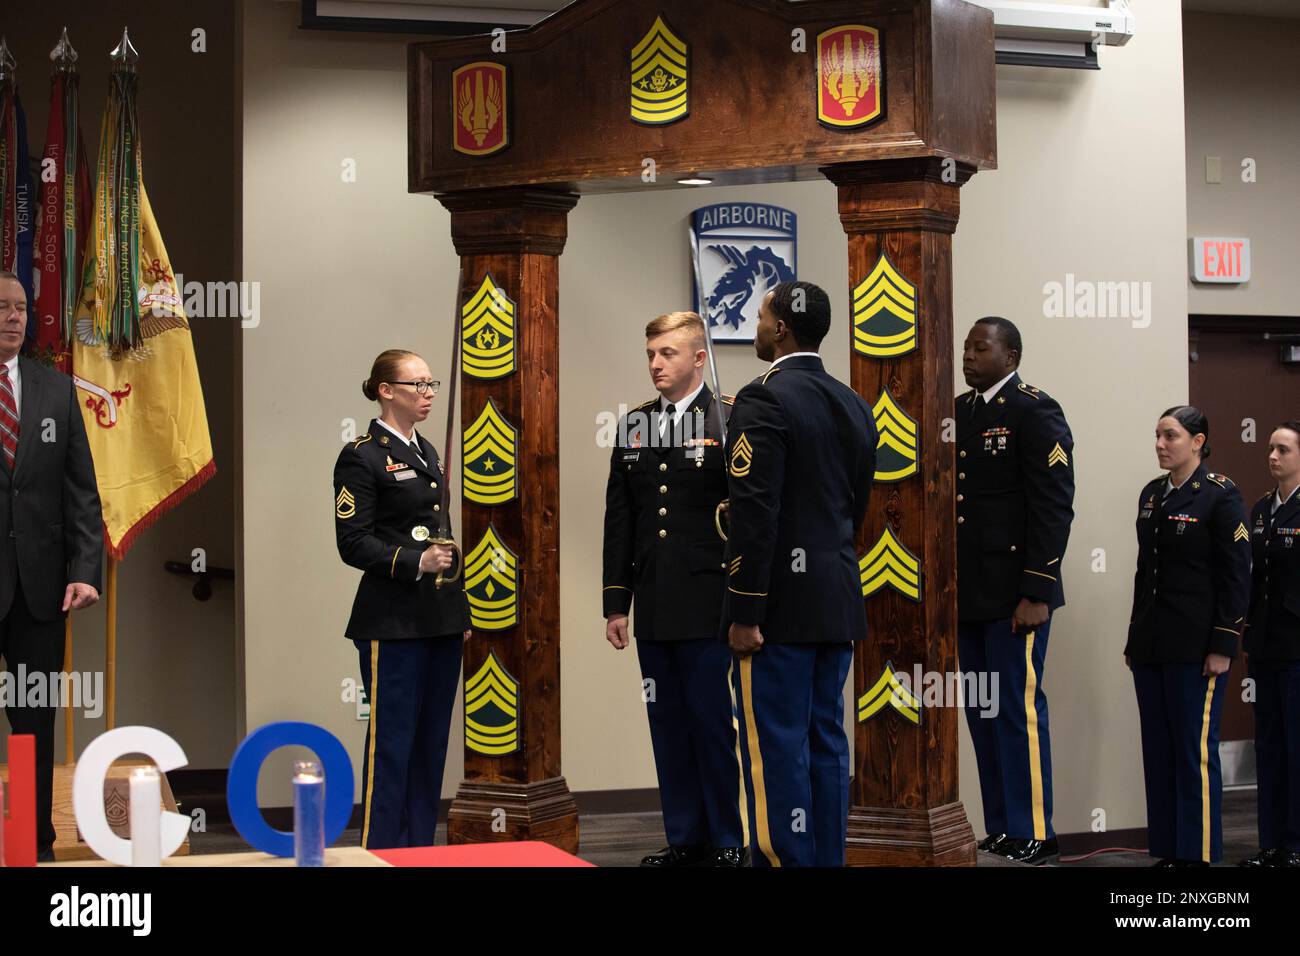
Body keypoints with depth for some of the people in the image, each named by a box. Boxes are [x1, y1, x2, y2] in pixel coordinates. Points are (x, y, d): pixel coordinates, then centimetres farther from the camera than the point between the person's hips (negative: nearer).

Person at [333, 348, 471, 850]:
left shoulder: (425, 451, 17)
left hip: (441, 618, 8)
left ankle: (420, 850, 17)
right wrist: (415, 562, -24)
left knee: (432, 740, 10)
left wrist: (461, 610, 18)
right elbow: (353, 543, -13)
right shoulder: (361, 456, -8)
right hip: (393, 621, -8)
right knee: (392, 741, -5)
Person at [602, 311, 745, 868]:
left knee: (713, 723, -1)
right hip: (654, 608, 5)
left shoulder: (729, 421, -4)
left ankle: (727, 842, 9)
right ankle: (684, 839, 19)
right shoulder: (633, 426, 12)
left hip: (706, 606, -5)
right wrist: (616, 602, 9)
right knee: (668, 726, 10)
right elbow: (619, 521, 13)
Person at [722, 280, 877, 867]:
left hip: (780, 604, -8)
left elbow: (754, 514, -18)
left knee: (776, 749, -5)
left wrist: (744, 614, -15)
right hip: (838, 602, 8)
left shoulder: (764, 400, -13)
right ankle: (826, 857, 15)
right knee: (825, 742, 11)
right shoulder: (854, 405, 12)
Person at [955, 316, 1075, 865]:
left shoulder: (1036, 412, -7)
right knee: (982, 716, 10)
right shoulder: (957, 413, 15)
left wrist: (1037, 593, -18)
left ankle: (1033, 837, 4)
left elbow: (1054, 506, -13)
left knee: (1018, 711, -4)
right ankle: (1000, 833, 17)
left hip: (1015, 594, -7)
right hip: (966, 594, 7)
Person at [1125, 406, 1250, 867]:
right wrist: (1135, 638, 14)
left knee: (1195, 750, -3)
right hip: (1151, 642, 7)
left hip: (1195, 644, -7)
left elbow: (1236, 576, -10)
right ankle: (1167, 850, 14)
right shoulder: (1151, 494, 13)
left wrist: (1223, 646, -14)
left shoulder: (1220, 495, -7)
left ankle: (1198, 853, 3)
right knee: (1157, 749, 8)